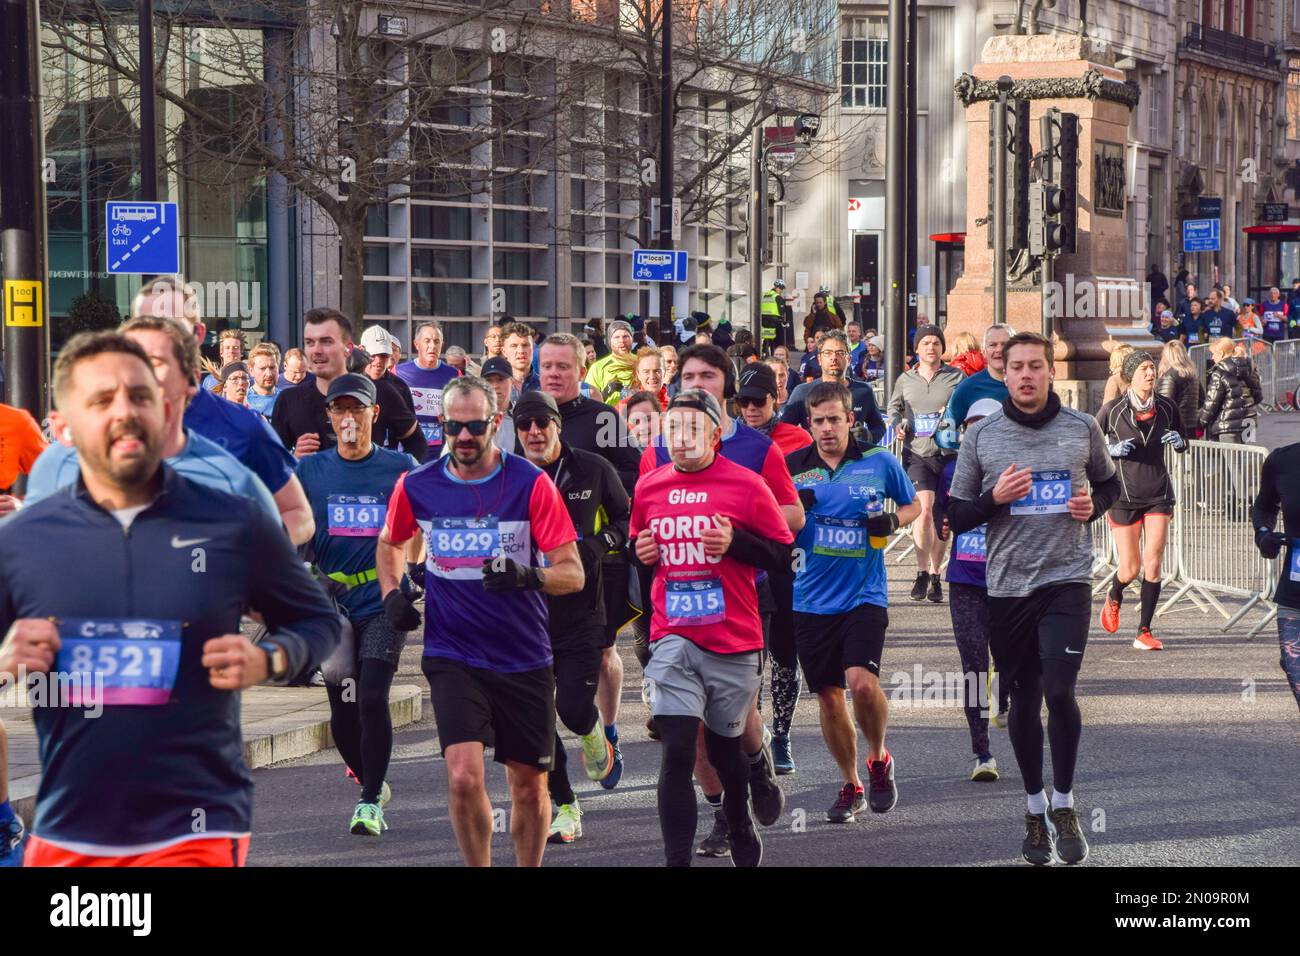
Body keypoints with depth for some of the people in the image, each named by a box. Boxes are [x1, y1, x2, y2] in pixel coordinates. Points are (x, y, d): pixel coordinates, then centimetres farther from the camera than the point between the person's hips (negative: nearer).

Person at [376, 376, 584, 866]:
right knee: (464, 775, -17)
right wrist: (391, 593, 4)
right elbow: (389, 542, 21)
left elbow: (572, 572, -9)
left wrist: (529, 577, -29)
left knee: (529, 786, 9)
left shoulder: (531, 482, -8)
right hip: (452, 656, 0)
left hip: (524, 658, 0)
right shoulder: (416, 486, -1)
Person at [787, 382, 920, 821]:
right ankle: (851, 786, 26)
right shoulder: (793, 467, 2)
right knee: (828, 697, 8)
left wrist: (893, 520, -8)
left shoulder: (880, 463, -1)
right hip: (812, 600, 3)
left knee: (862, 682, -21)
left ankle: (879, 759, 7)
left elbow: (913, 504, 14)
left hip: (864, 595, -3)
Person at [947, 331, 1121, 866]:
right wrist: (995, 498, -14)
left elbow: (1110, 484, 19)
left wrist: (1095, 505, -3)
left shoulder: (1082, 429, 3)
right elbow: (956, 516, 5)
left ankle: (1064, 806, 6)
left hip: (1067, 578, -1)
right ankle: (1035, 810, 26)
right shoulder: (980, 436, 2)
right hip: (1007, 584, 1)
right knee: (1024, 698, 11)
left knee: (1059, 691, -13)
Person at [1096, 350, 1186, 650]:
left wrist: (1178, 442, -8)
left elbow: (1184, 443, 15)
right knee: (1130, 569, 1)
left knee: (1153, 565, -7)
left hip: (1159, 495, 2)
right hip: (1124, 497, -2)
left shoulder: (1166, 408, 1)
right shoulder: (1112, 410, -8)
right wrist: (1110, 450, -17)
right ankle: (1114, 598, 38)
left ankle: (1144, 632, 2)